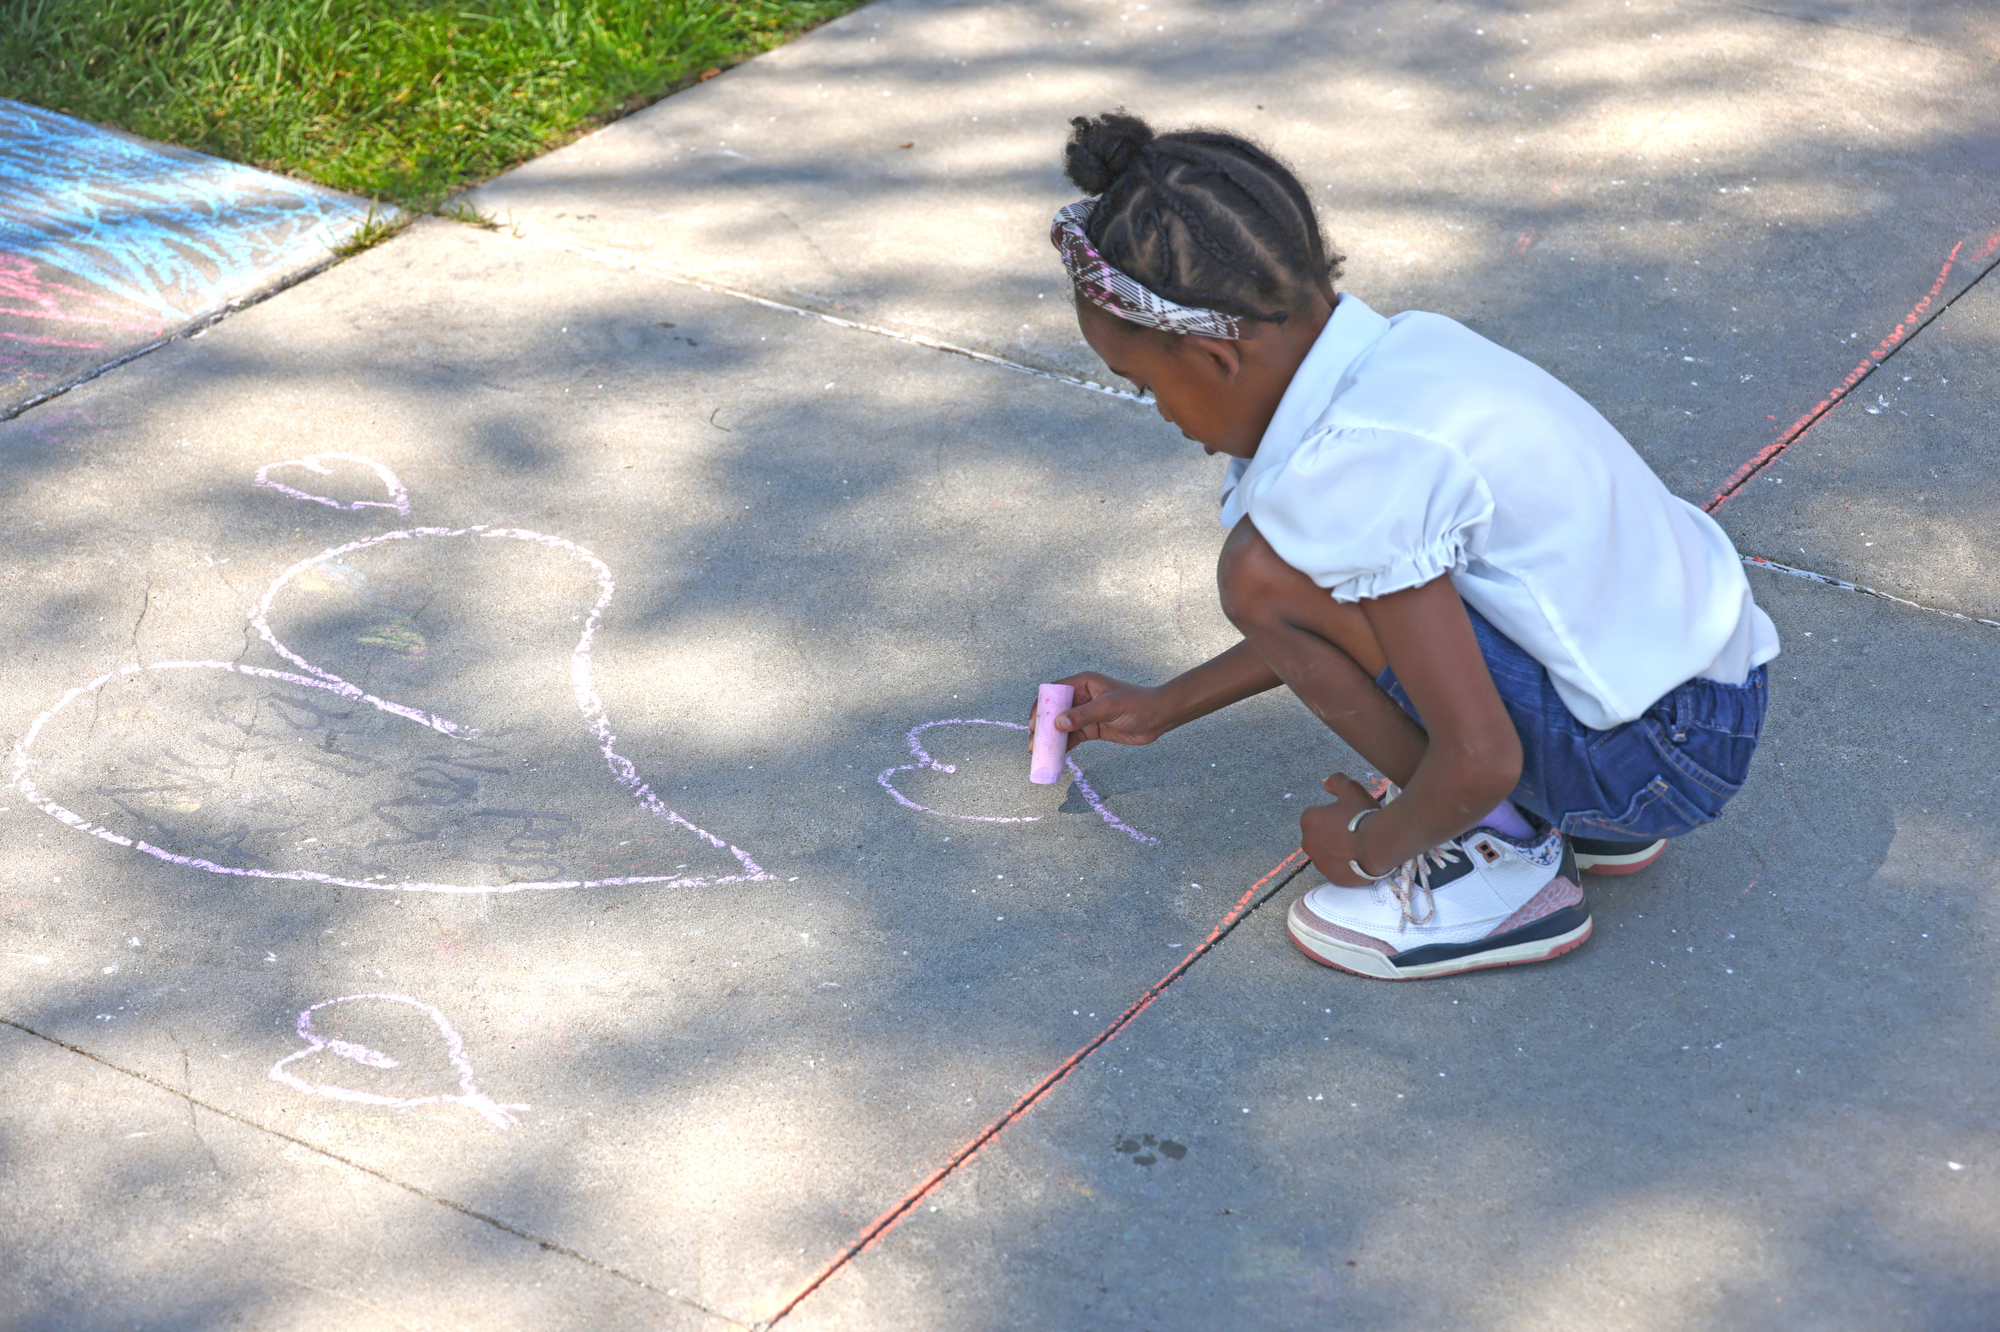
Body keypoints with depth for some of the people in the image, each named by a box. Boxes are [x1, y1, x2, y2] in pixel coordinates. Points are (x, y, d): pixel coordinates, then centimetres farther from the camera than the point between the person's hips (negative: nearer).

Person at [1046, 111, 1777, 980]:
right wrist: (1162, 708, 29)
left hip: (1664, 756, -9)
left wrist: (1369, 850, -5)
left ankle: (1498, 860, -1)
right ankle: (1579, 811, 17)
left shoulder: (1350, 468, -24)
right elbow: (1330, 622, 22)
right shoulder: (1400, 347, 4)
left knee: (1263, 572, -15)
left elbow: (1479, 760, -25)